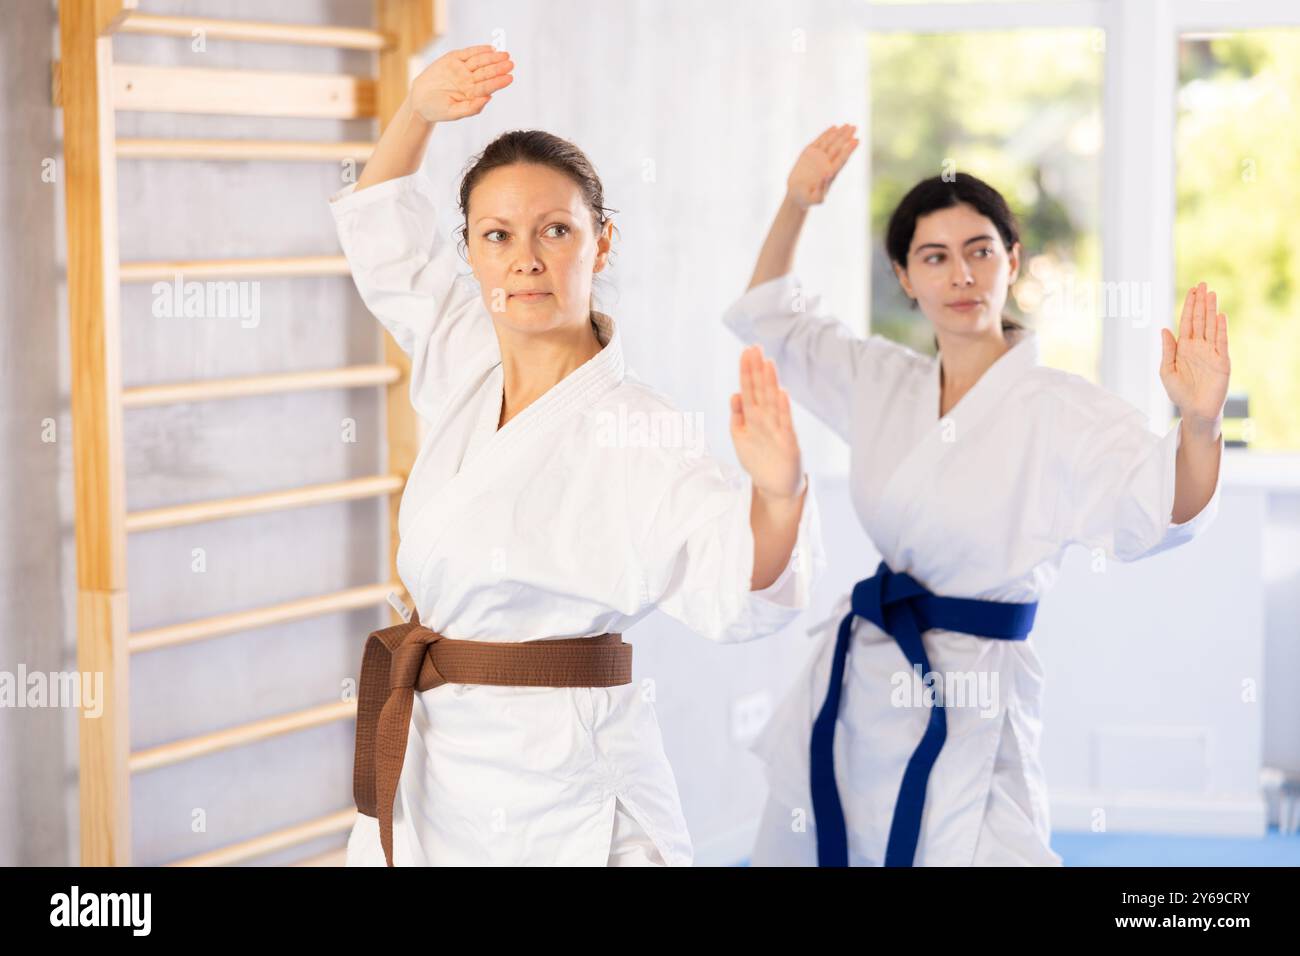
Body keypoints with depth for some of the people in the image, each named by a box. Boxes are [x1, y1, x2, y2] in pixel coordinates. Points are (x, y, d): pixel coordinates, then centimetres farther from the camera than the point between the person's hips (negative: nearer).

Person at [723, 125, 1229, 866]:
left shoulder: (1064, 410, -13)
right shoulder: (882, 384, 7)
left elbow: (1160, 512, -26)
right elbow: (771, 317, 19)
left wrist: (1199, 424, -46)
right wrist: (795, 206, 4)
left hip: (971, 708, -6)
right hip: (860, 685, 7)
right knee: (801, 845, 17)